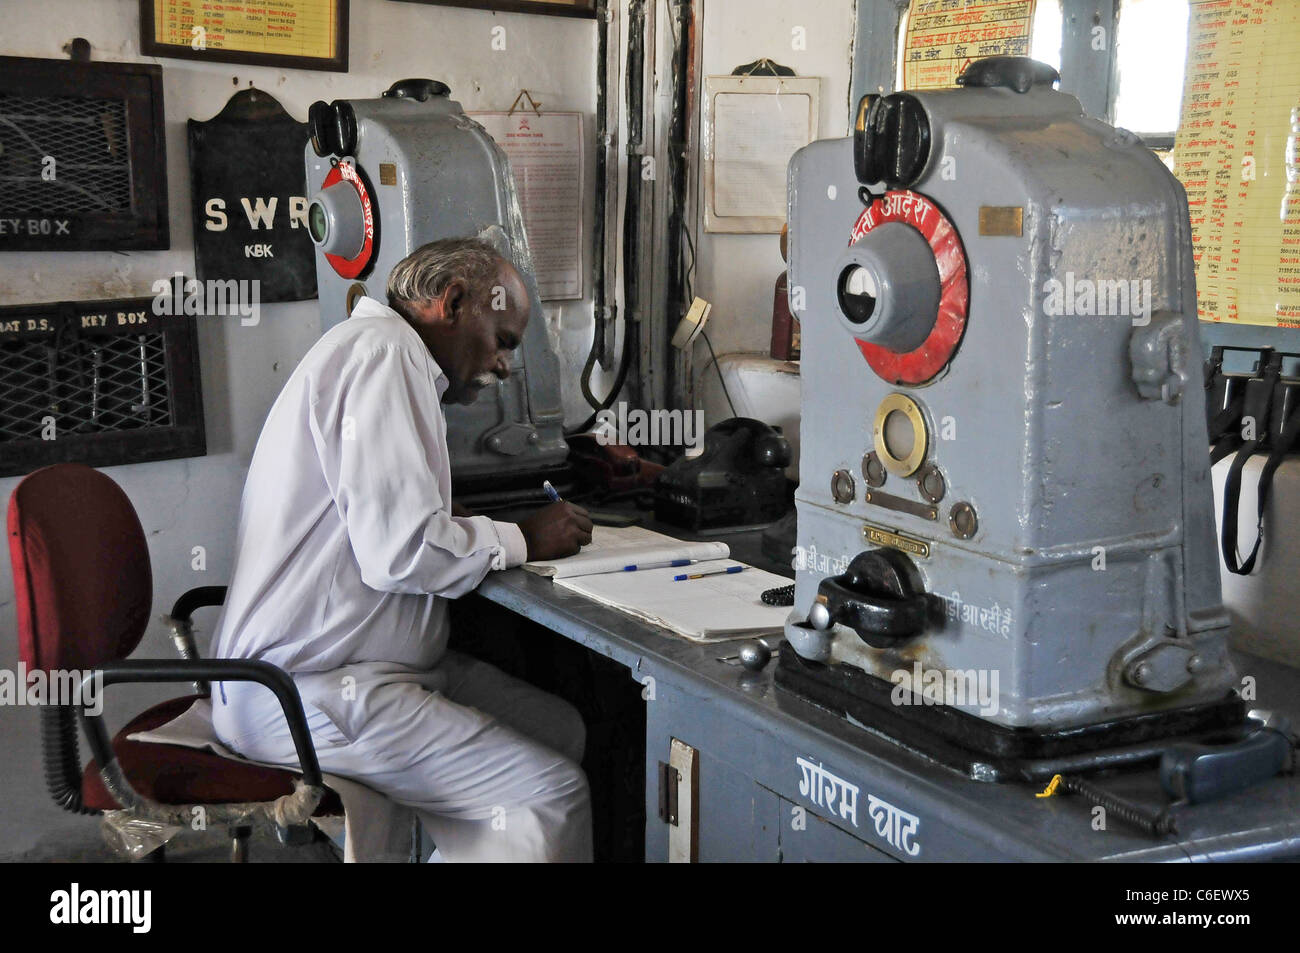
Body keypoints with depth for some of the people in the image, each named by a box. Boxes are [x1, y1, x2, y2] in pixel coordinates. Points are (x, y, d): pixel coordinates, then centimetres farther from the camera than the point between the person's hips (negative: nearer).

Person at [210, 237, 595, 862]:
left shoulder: (382, 352, 22)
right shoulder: (383, 351, -14)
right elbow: (400, 551, -22)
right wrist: (520, 541, -7)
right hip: (303, 695, -11)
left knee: (563, 728, 4)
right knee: (554, 794, -17)